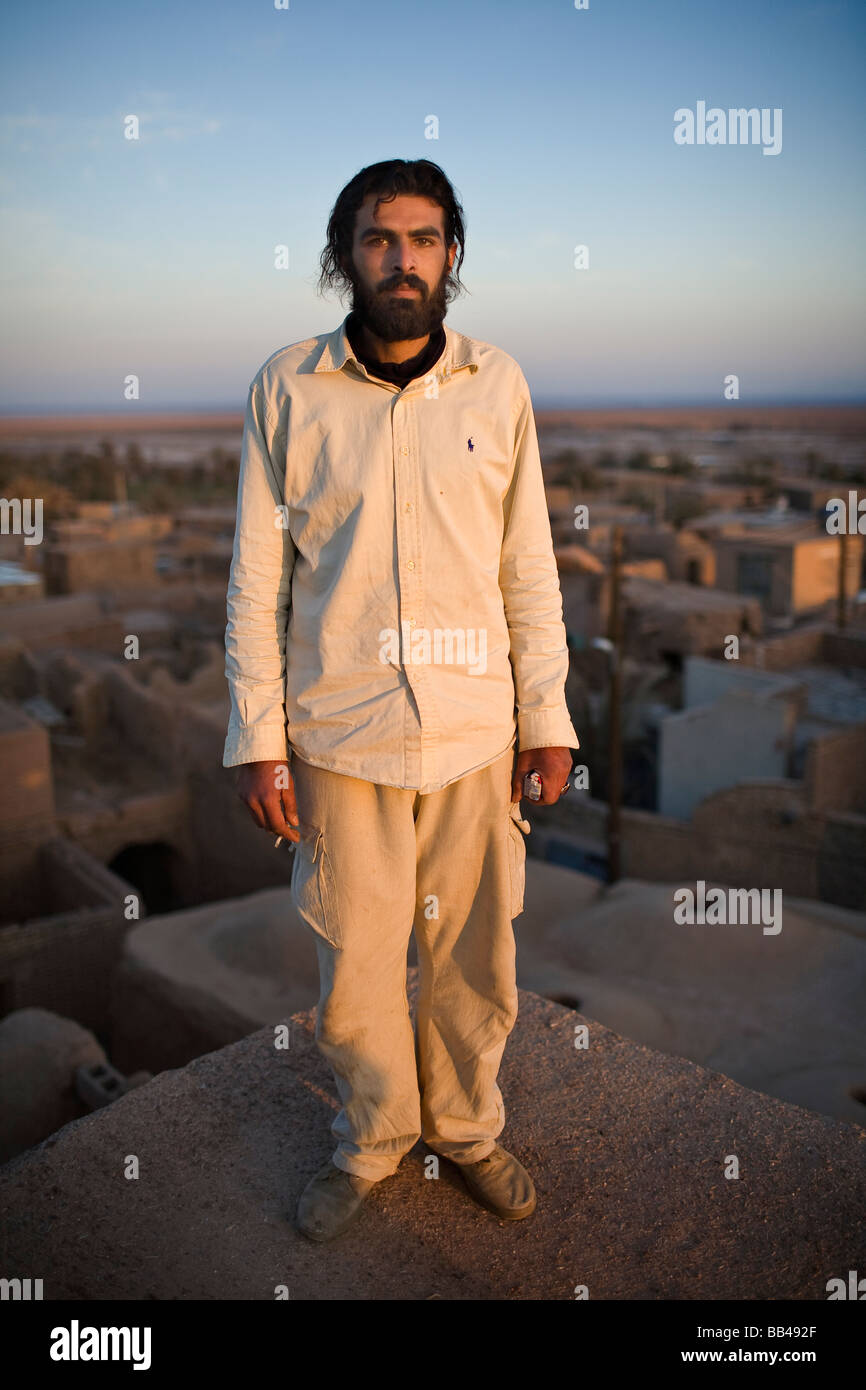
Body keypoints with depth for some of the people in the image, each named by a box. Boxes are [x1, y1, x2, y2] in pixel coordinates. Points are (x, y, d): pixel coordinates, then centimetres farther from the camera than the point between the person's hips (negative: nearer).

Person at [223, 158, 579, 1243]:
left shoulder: (497, 386, 2)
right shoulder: (287, 388, -1)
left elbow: (530, 568, 5)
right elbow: (258, 576, -1)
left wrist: (547, 716, 4)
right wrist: (256, 738, -4)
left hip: (476, 729, 1)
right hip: (339, 732, -1)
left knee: (476, 953, 14)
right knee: (355, 960, 12)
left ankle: (466, 1126, 40)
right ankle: (371, 1139, 38)